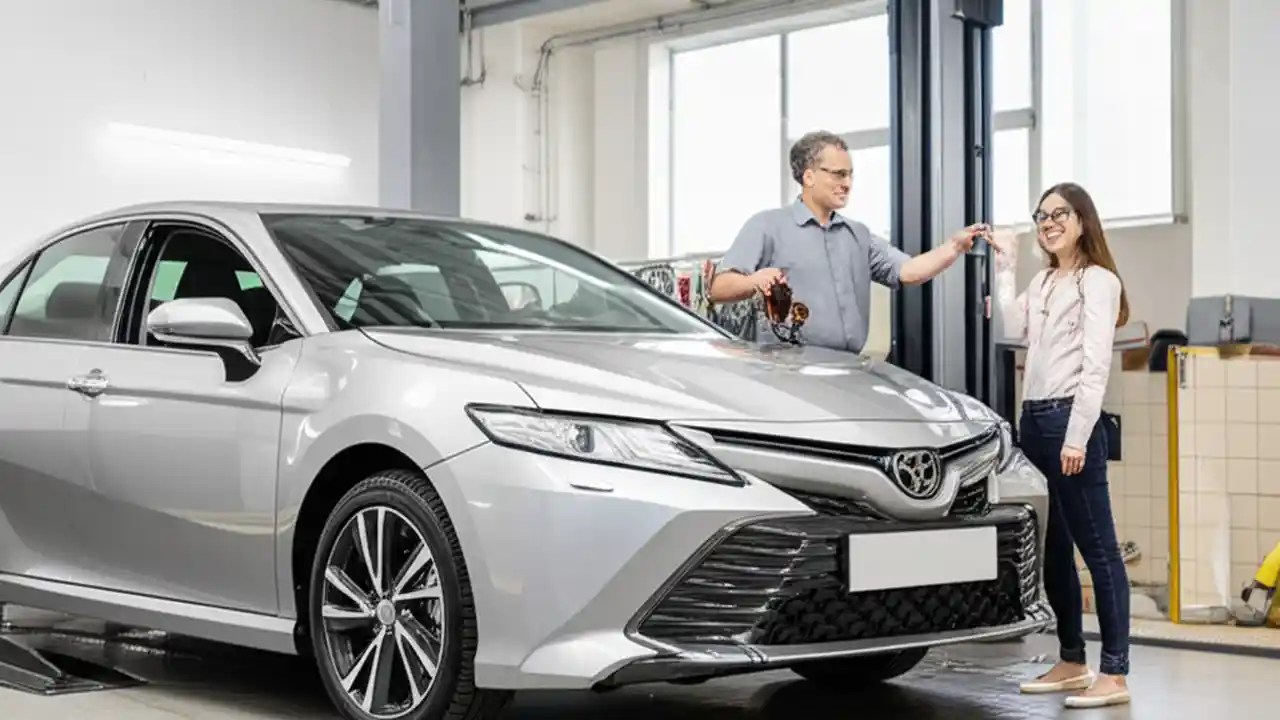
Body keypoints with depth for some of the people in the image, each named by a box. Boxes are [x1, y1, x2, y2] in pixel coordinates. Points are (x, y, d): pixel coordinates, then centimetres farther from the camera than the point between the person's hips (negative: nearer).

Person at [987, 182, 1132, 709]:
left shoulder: (1098, 280, -4)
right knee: (1051, 550, 12)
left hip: (1069, 419, -8)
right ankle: (1072, 663, 20)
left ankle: (1114, 674, -5)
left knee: (1097, 549, -6)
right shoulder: (1042, 282, 19)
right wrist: (1005, 266, 5)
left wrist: (1077, 436, -19)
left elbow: (1095, 366, -12)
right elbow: (1014, 329, 0)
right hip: (1033, 419, 8)